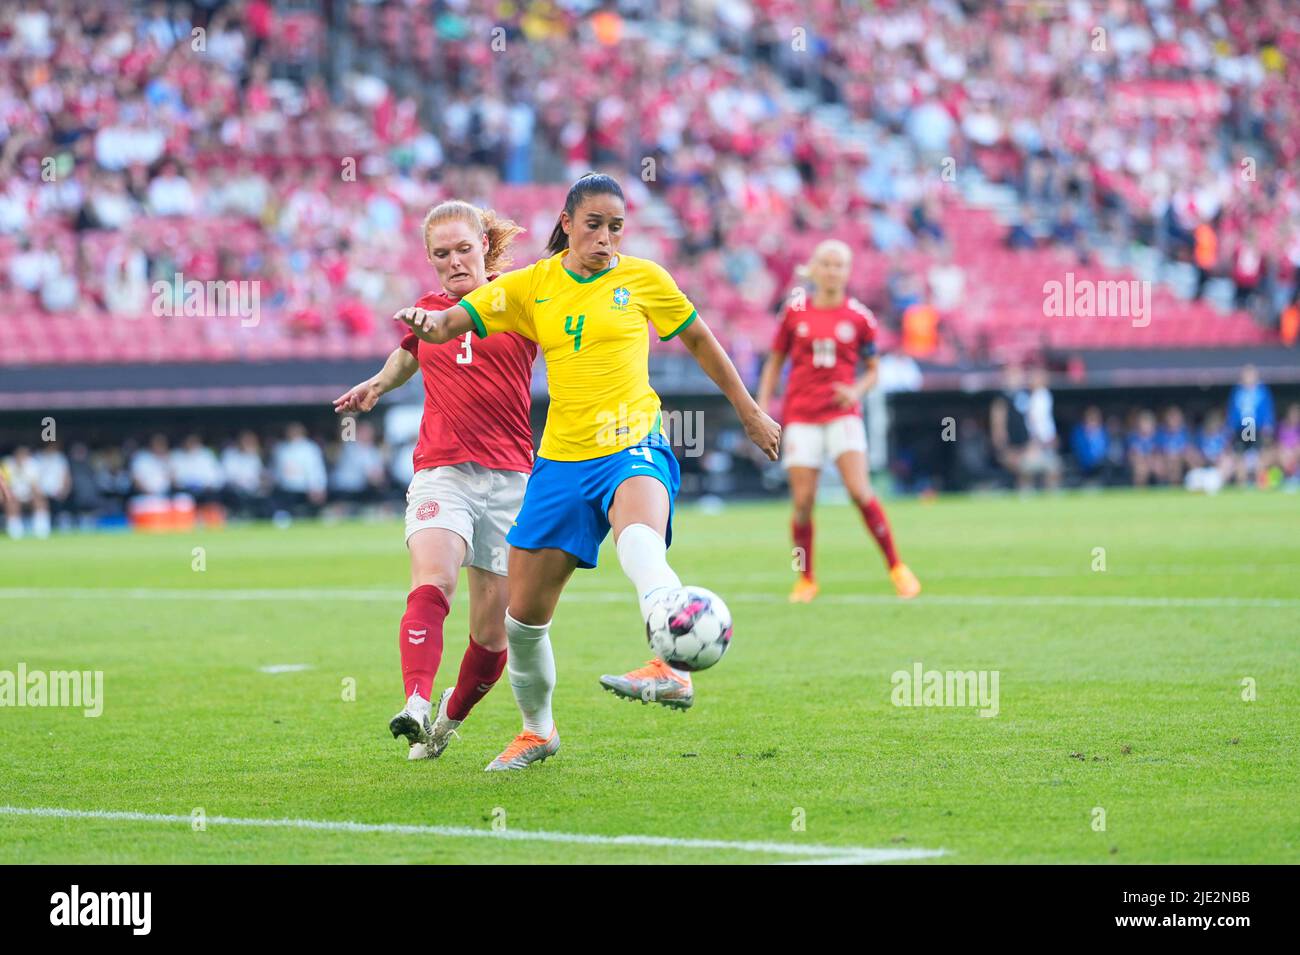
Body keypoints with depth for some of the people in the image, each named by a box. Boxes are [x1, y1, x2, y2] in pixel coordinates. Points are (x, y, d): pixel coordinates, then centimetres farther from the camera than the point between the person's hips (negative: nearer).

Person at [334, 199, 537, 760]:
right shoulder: (427, 310, 13)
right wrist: (378, 384, 18)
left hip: (509, 477, -1)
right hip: (440, 474, 1)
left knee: (492, 630, 2)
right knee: (431, 583, -27)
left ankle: (452, 715, 29)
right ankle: (417, 708, -43)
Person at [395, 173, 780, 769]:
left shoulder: (642, 279, 3)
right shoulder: (531, 286, 7)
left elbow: (699, 341, 17)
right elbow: (448, 325, 2)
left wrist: (749, 414, 21)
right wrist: (427, 321, -23)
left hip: (632, 446, -4)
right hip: (562, 460, 4)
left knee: (639, 536, -40)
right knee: (524, 614, 7)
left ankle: (674, 665, -62)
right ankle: (537, 730, 33)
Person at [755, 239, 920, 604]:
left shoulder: (859, 317, 3)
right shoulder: (795, 313, 5)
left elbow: (872, 370, 11)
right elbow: (774, 364, 13)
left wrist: (856, 391, -10)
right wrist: (762, 409, 4)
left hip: (842, 414, -1)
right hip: (801, 417, 1)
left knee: (860, 492, -16)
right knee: (803, 502, -4)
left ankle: (896, 568, -5)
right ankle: (805, 579, 15)